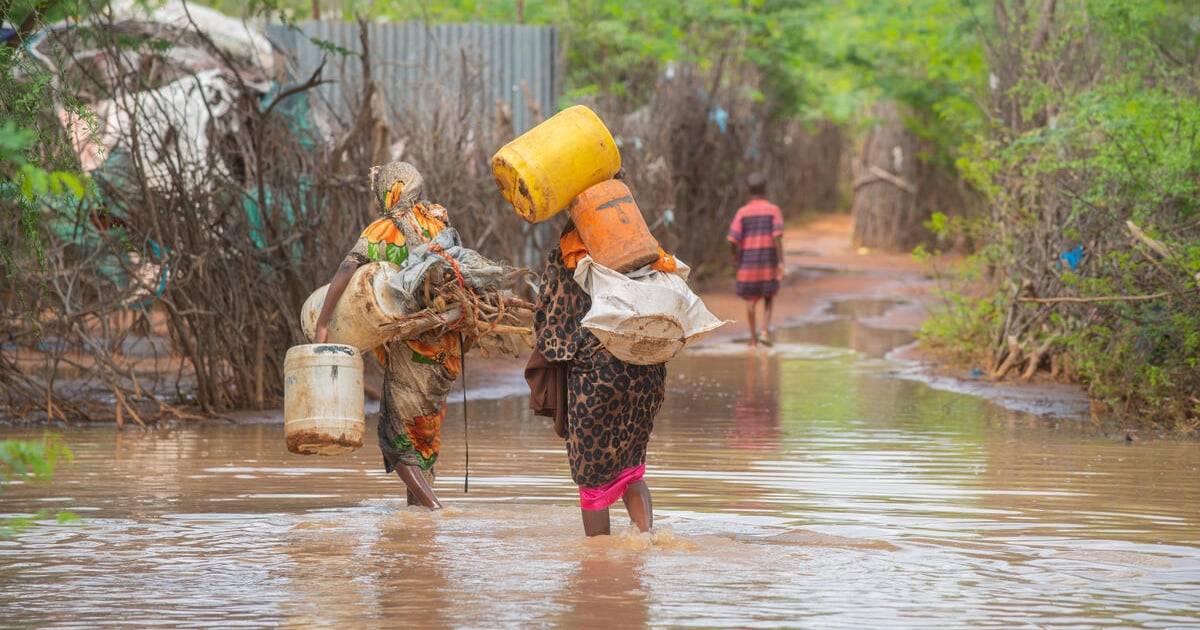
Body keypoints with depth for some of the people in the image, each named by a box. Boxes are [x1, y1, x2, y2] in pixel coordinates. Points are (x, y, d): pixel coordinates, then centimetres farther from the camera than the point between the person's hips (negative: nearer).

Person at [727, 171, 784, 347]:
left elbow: (733, 240, -9)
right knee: (768, 298, 15)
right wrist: (781, 262, -13)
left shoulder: (742, 212, -3)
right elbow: (777, 236, -15)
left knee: (751, 300, 9)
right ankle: (765, 331, -1)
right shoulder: (773, 210, -5)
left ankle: (753, 338, 10)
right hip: (769, 263, 0)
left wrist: (736, 258, 9)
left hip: (748, 262, 0)